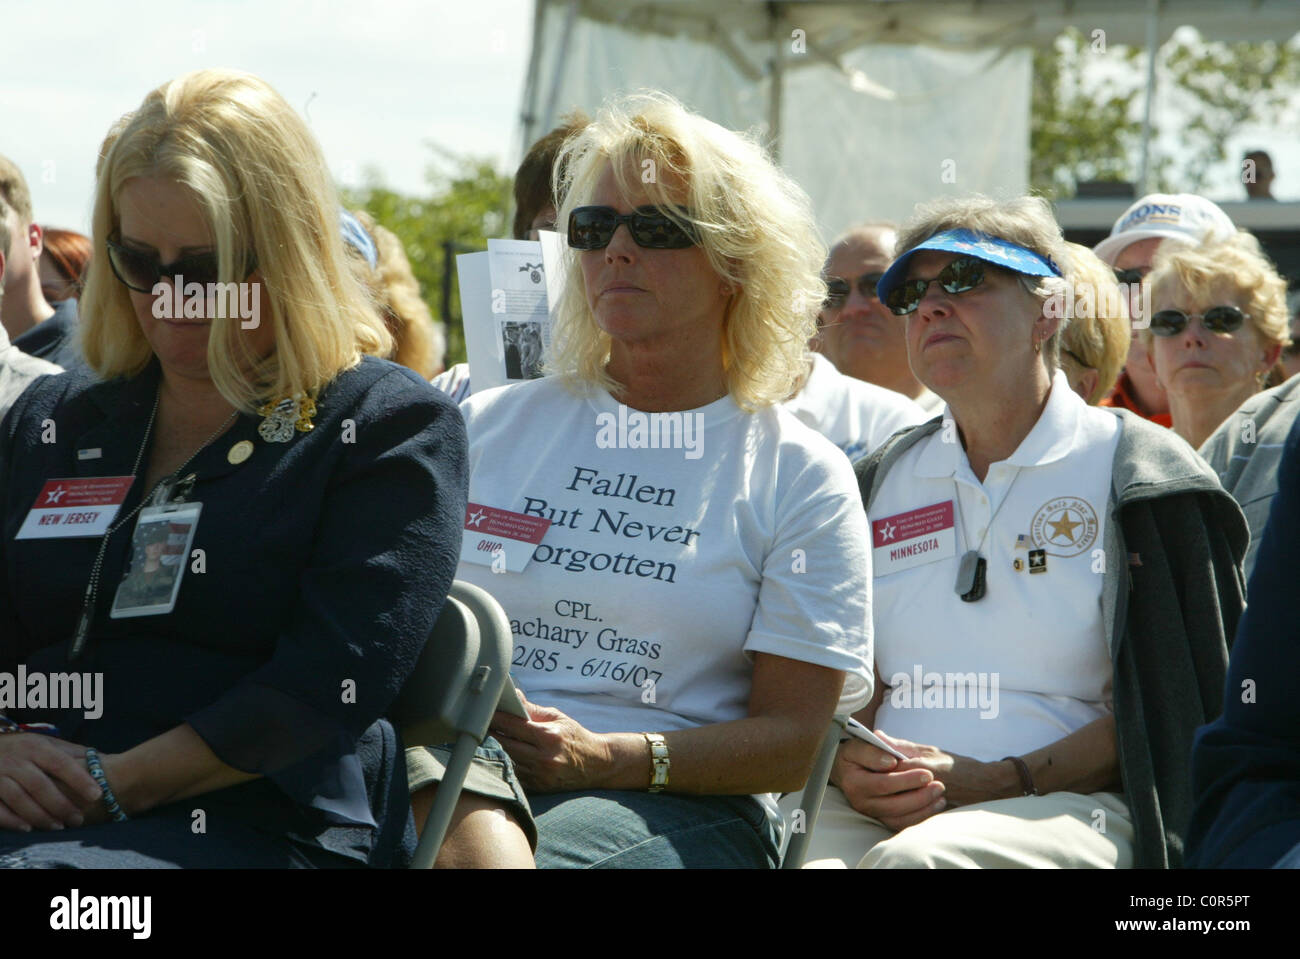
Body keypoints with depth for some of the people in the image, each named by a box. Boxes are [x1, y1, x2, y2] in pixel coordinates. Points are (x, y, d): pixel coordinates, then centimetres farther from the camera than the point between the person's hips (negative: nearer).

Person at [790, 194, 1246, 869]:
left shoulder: (1138, 477, 6)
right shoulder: (881, 481, 22)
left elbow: (1164, 712, -2)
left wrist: (989, 782, -13)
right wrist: (849, 767, -5)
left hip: (1065, 806, -3)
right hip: (877, 809, 3)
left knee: (910, 859, -36)